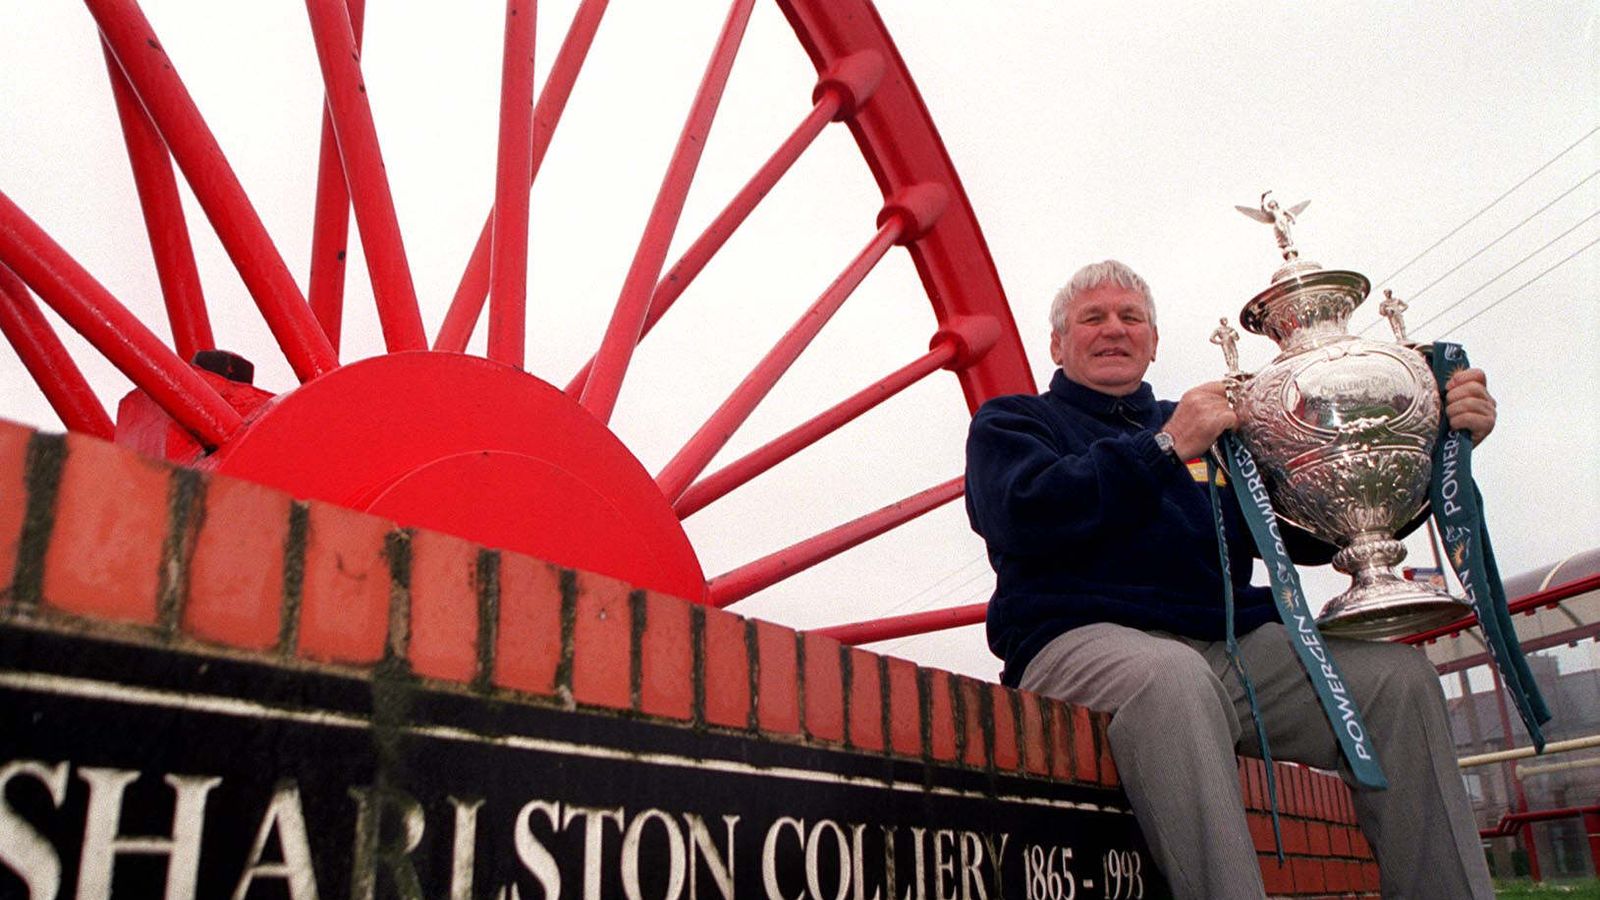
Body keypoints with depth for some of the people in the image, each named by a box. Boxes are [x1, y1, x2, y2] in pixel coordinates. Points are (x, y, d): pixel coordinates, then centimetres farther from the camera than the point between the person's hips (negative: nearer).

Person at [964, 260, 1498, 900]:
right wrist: (1165, 447, -9)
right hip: (1083, 638, -5)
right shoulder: (1010, 421, 14)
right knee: (1173, 677, -38)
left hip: (1233, 645, 6)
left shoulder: (1214, 428, 28)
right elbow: (1025, 516, -9)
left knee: (1400, 676, -11)